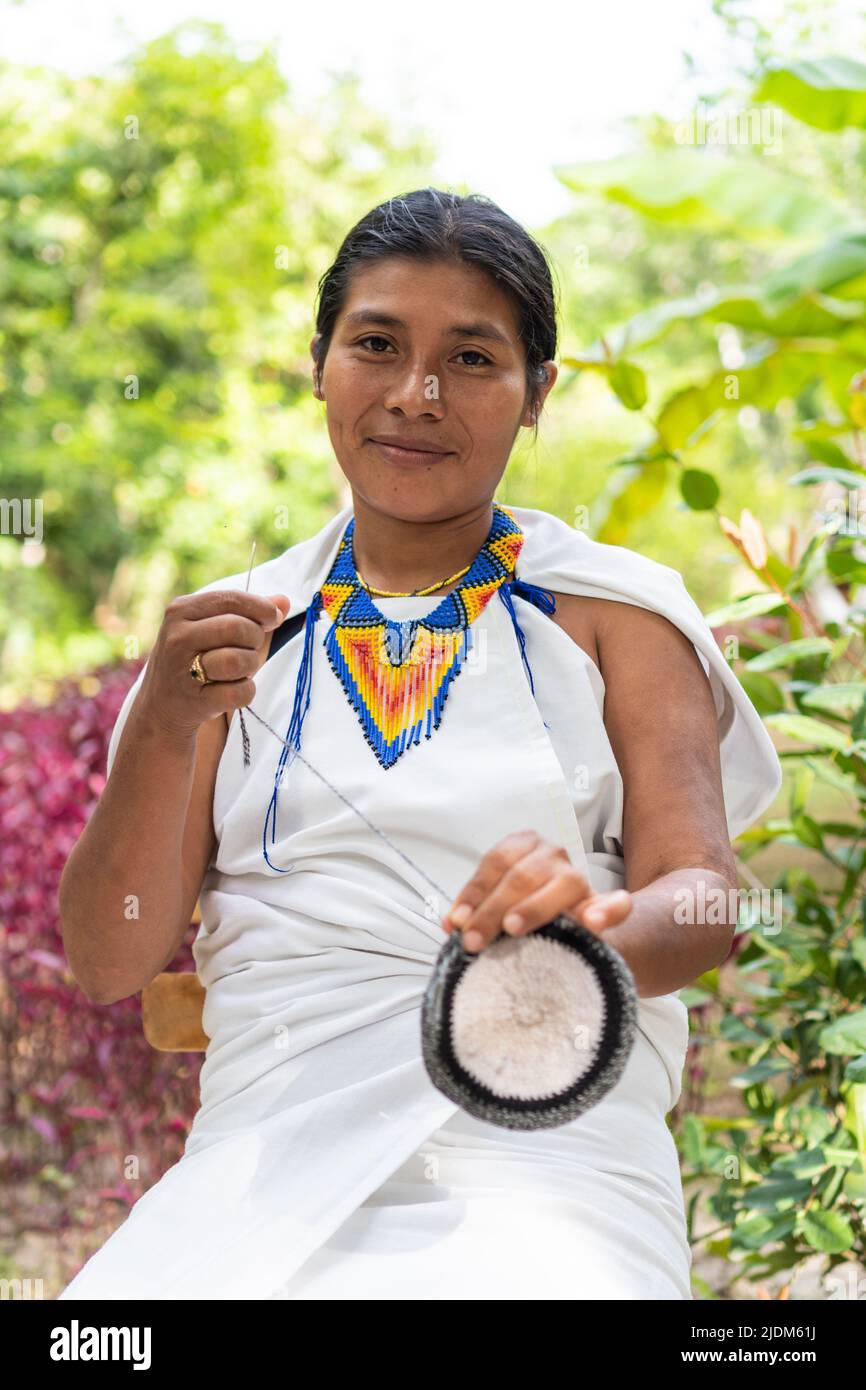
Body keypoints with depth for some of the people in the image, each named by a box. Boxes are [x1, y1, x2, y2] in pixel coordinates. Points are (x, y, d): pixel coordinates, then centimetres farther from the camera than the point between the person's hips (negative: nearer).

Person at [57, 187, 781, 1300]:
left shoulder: (612, 609, 11)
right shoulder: (235, 632, 15)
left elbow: (702, 892, 0)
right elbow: (108, 962, 8)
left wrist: (598, 935, -24)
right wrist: (166, 728, -10)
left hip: (544, 1159, -2)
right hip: (266, 1161, 2)